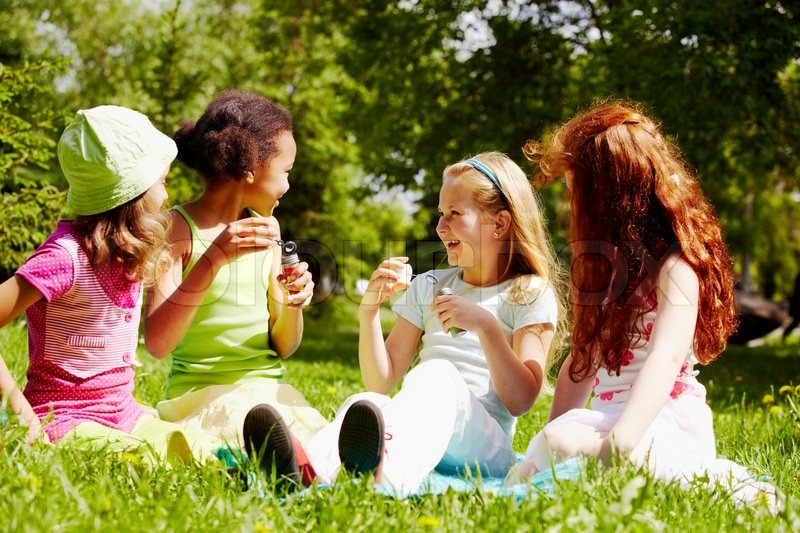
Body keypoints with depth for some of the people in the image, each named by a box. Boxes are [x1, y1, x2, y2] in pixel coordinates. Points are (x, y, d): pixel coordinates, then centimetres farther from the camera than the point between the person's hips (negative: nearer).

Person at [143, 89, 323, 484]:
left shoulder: (265, 228, 14)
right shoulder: (179, 228, -5)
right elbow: (157, 343, -17)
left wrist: (293, 306, -8)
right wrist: (213, 260, -26)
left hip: (269, 390, 6)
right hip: (202, 393, -6)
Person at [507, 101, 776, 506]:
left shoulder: (674, 267, -9)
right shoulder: (608, 265, 19)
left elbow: (666, 358, -26)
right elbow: (584, 356, 19)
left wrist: (619, 442, -40)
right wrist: (550, 436, 8)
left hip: (665, 423, -9)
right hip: (611, 417, 9)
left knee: (563, 443, -36)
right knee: (522, 476, -20)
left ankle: (704, 474, -23)